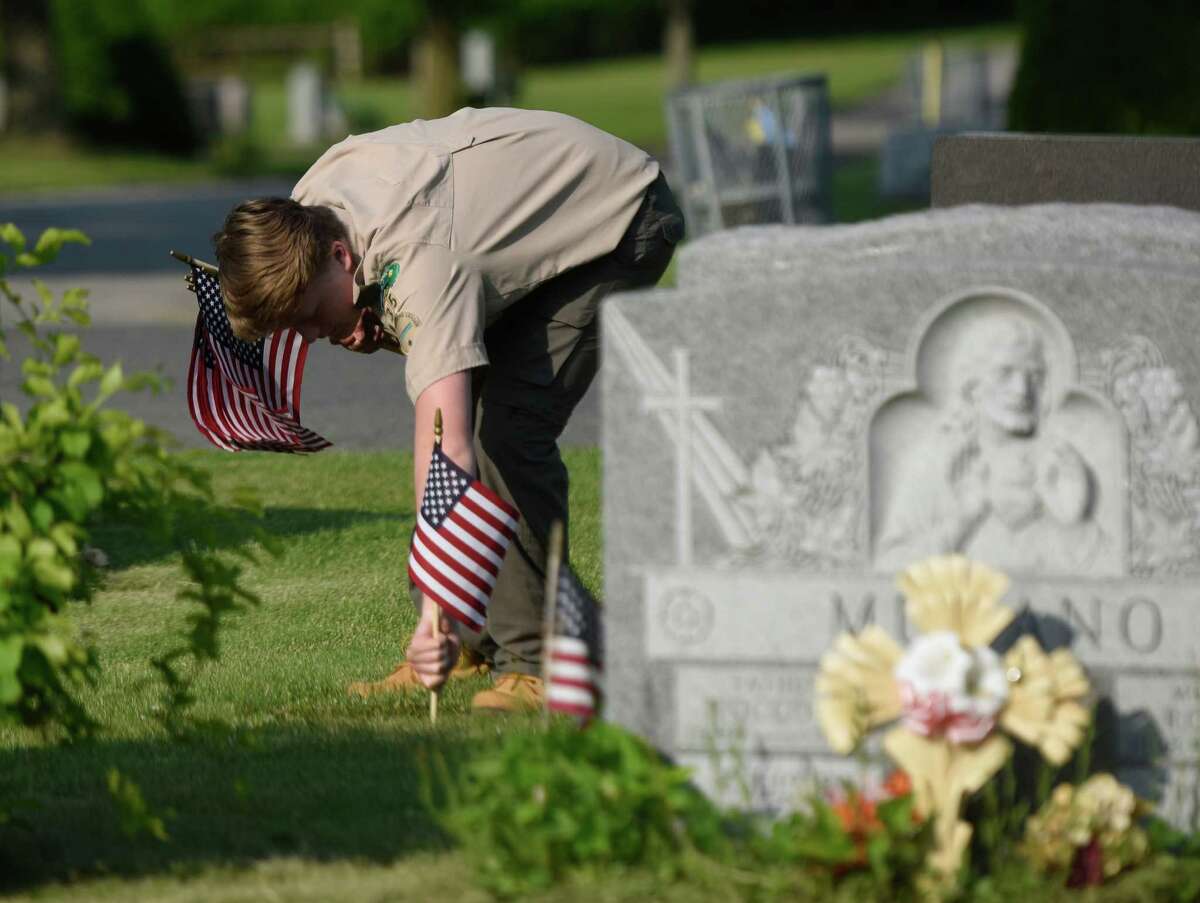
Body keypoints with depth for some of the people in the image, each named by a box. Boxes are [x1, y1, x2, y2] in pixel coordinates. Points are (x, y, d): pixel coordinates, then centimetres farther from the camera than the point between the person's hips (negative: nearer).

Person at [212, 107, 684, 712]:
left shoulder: (419, 261, -40)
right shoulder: (302, 216, -15)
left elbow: (447, 452, -49)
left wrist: (439, 613, -58)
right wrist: (372, 330, -17)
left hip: (621, 221, -9)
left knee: (507, 426, -23)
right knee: (456, 403, 2)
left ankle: (532, 659, -16)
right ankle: (477, 640, 10)